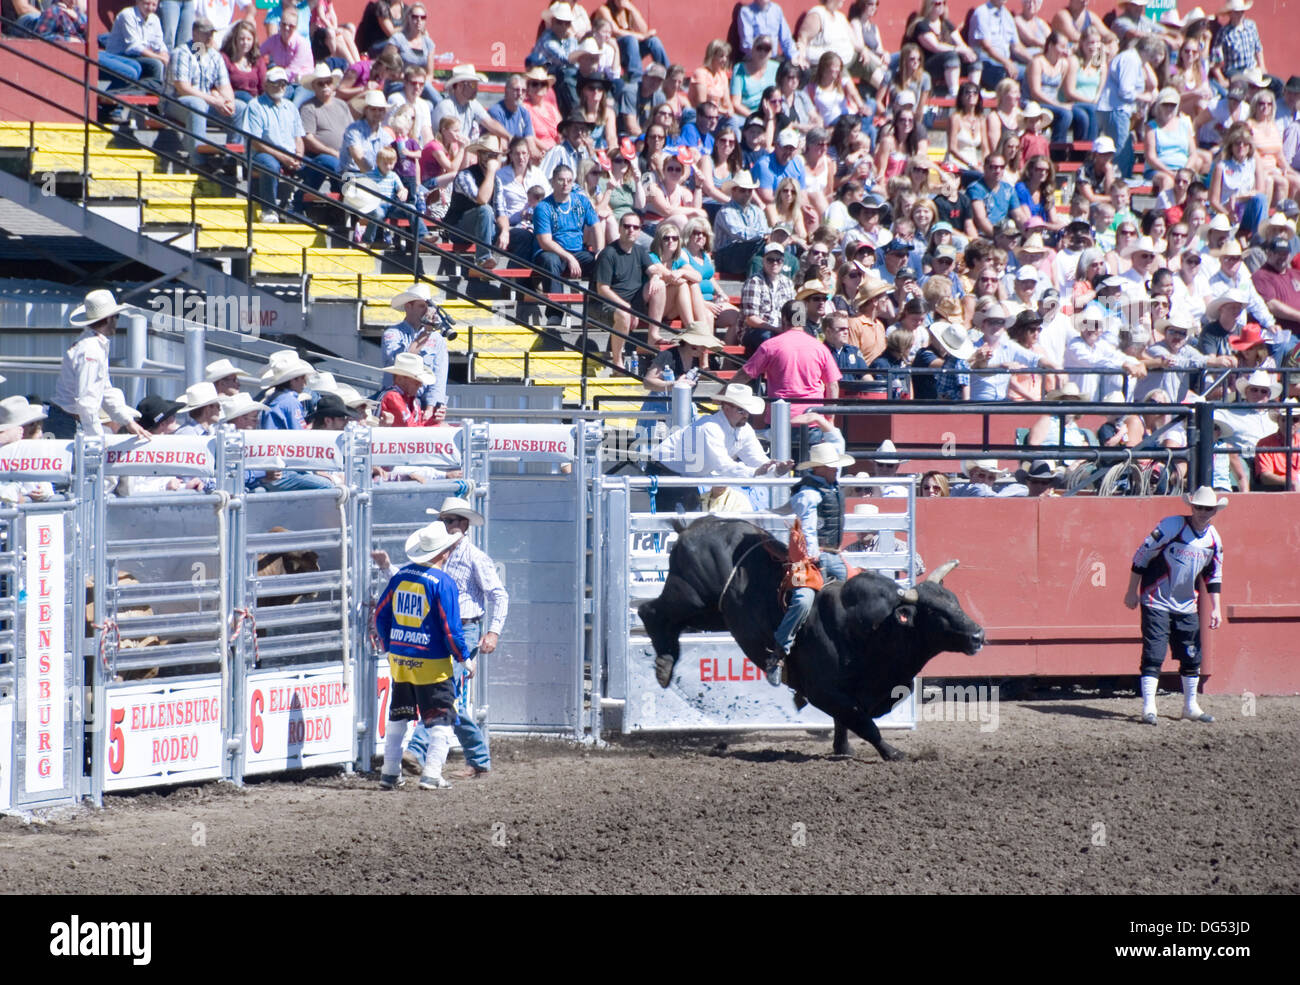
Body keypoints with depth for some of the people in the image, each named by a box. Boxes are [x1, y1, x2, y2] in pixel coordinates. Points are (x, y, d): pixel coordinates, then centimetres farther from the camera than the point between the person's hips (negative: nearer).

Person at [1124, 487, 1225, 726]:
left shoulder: (1214, 539, 2)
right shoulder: (1171, 527, -16)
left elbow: (1214, 576, 14)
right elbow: (1142, 556, -10)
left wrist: (1215, 608, 9)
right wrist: (1132, 591, -9)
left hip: (1187, 607, 6)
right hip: (1156, 602, -6)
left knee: (1192, 656, 9)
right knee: (1154, 654, -11)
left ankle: (1190, 707, 22)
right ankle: (1148, 708, -9)